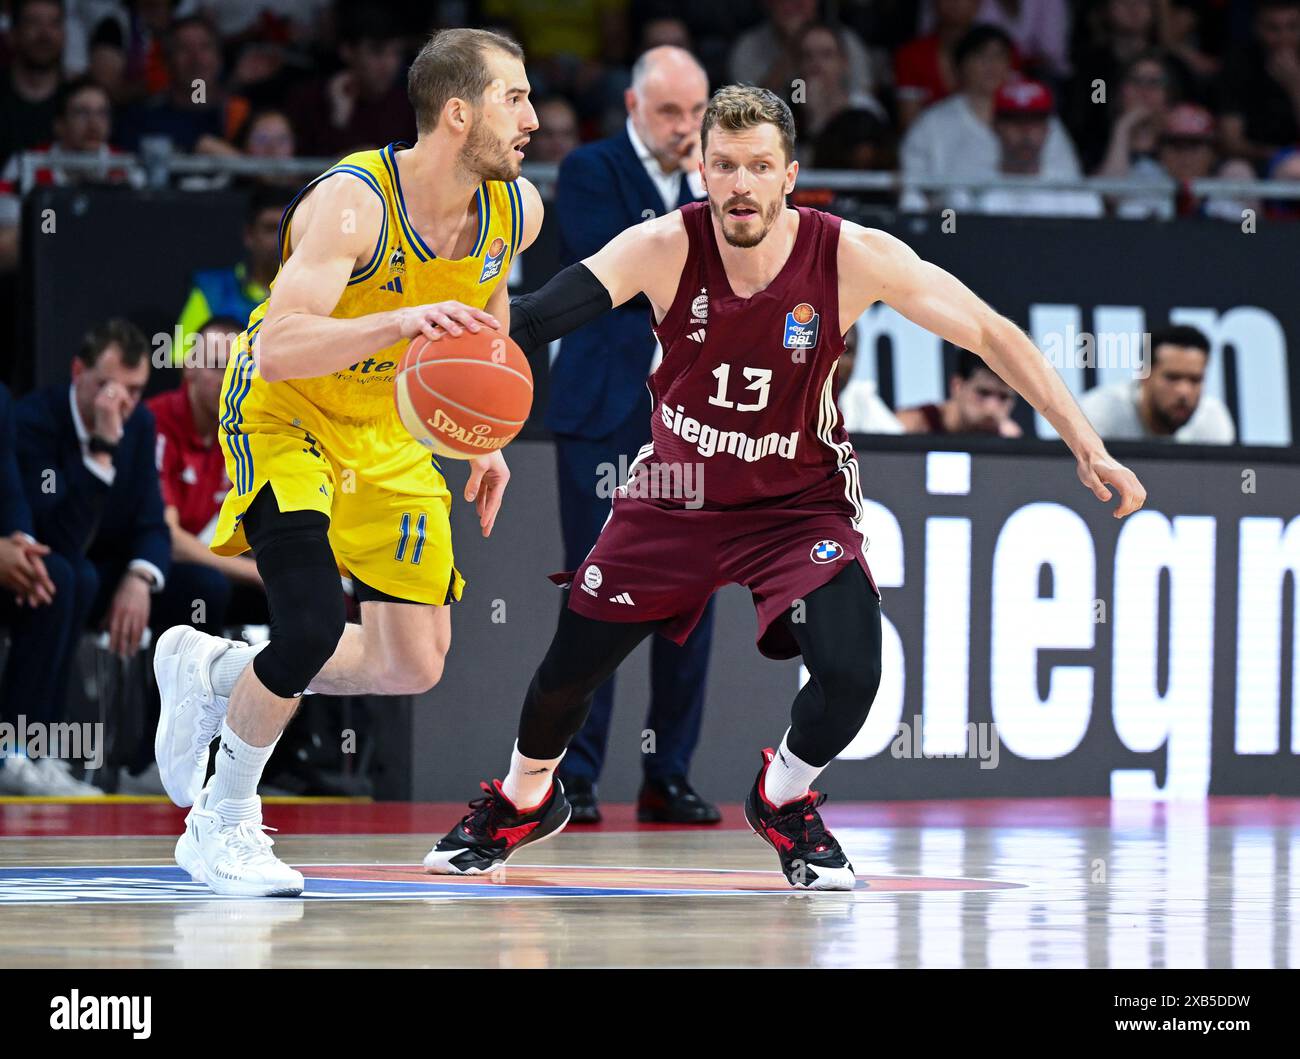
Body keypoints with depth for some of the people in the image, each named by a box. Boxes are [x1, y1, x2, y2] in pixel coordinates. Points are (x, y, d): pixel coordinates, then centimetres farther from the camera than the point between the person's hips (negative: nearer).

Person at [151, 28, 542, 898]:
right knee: (315, 625, -23)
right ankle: (221, 825, 1)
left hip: (388, 429, 7)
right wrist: (400, 321, -55)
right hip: (284, 412, -7)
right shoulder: (351, 204, -32)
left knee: (416, 667, 2)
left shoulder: (516, 210, -11)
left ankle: (211, 673, 26)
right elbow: (275, 351, -42)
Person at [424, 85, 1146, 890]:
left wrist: (1089, 449, -20)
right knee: (565, 666, 4)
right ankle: (525, 800, 39)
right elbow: (546, 312, -35)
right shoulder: (666, 249, -23)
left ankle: (783, 800, 13)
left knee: (851, 673, -22)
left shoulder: (851, 257, -23)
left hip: (800, 501, -1)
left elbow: (993, 335, -16)